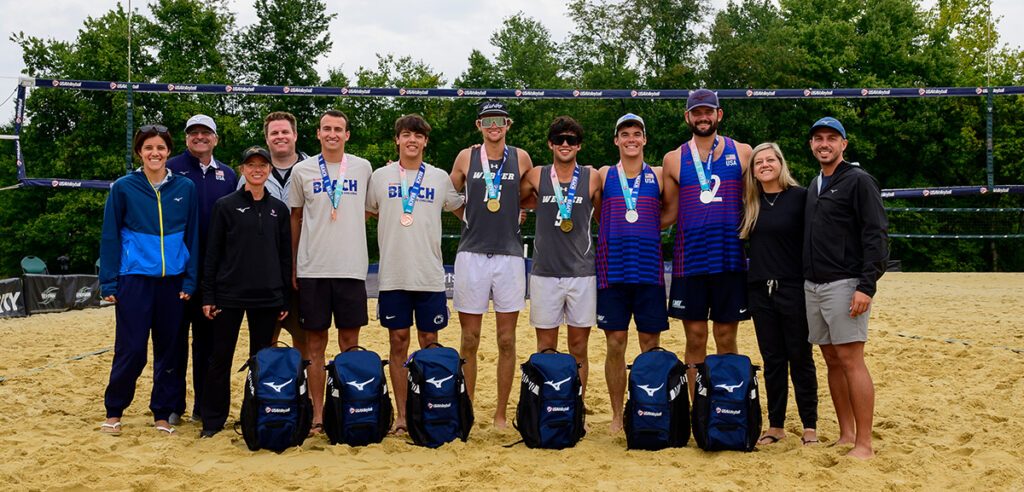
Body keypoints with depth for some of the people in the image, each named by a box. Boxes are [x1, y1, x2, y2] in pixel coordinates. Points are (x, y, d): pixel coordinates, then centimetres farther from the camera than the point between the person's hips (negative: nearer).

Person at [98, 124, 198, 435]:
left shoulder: (185, 188, 5)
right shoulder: (123, 188, 0)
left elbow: (192, 237, 7)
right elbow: (110, 237, 2)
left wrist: (190, 280, 0)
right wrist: (109, 283, -4)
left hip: (172, 280, 2)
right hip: (135, 279, -2)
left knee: (168, 349, 7)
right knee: (131, 350, -3)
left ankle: (163, 414, 18)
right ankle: (113, 412, 15)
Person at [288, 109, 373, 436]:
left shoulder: (362, 168, 7)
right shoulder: (302, 170, 6)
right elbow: (295, 218, 12)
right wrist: (292, 267, 9)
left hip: (351, 267, 1)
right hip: (312, 269, 0)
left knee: (350, 341, 4)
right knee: (315, 342, 3)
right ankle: (317, 414, 10)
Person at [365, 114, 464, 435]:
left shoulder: (440, 178, 6)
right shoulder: (381, 176, 5)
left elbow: (463, 210, 18)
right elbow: (365, 214, 17)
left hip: (430, 275, 0)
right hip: (393, 275, 0)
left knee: (429, 342, 5)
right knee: (398, 342, 4)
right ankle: (401, 414, 12)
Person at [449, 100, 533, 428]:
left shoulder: (520, 158, 6)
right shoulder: (466, 157, 5)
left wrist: (518, 214, 8)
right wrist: (470, 217, 9)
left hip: (509, 255, 0)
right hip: (471, 254, 0)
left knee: (506, 342, 3)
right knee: (469, 341, 4)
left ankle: (501, 414, 13)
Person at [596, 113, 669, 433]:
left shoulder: (658, 176, 8)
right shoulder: (604, 175, 7)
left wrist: (649, 226, 5)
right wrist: (614, 230, 5)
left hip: (649, 271, 1)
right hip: (612, 271, 0)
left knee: (650, 344, 4)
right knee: (615, 344, 1)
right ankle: (617, 416, 12)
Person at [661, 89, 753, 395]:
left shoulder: (743, 153, 7)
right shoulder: (674, 159, 8)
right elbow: (669, 213, 10)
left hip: (730, 258, 0)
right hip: (690, 260, 0)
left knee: (726, 337, 5)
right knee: (695, 338, 4)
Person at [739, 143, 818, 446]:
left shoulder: (800, 196, -5)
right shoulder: (750, 203, 9)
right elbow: (744, 242, 17)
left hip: (794, 288, -4)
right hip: (760, 290, 4)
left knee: (800, 358, 2)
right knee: (772, 359, 9)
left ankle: (809, 425, 12)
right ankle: (776, 425, 17)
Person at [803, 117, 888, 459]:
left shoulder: (858, 181, -4)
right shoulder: (813, 187, 18)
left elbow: (876, 236, -12)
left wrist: (866, 286, -20)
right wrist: (806, 280, 16)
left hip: (845, 285, -7)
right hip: (812, 286, 8)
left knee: (850, 359, -10)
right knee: (832, 361, 10)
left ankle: (864, 444, -6)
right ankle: (846, 435, 17)